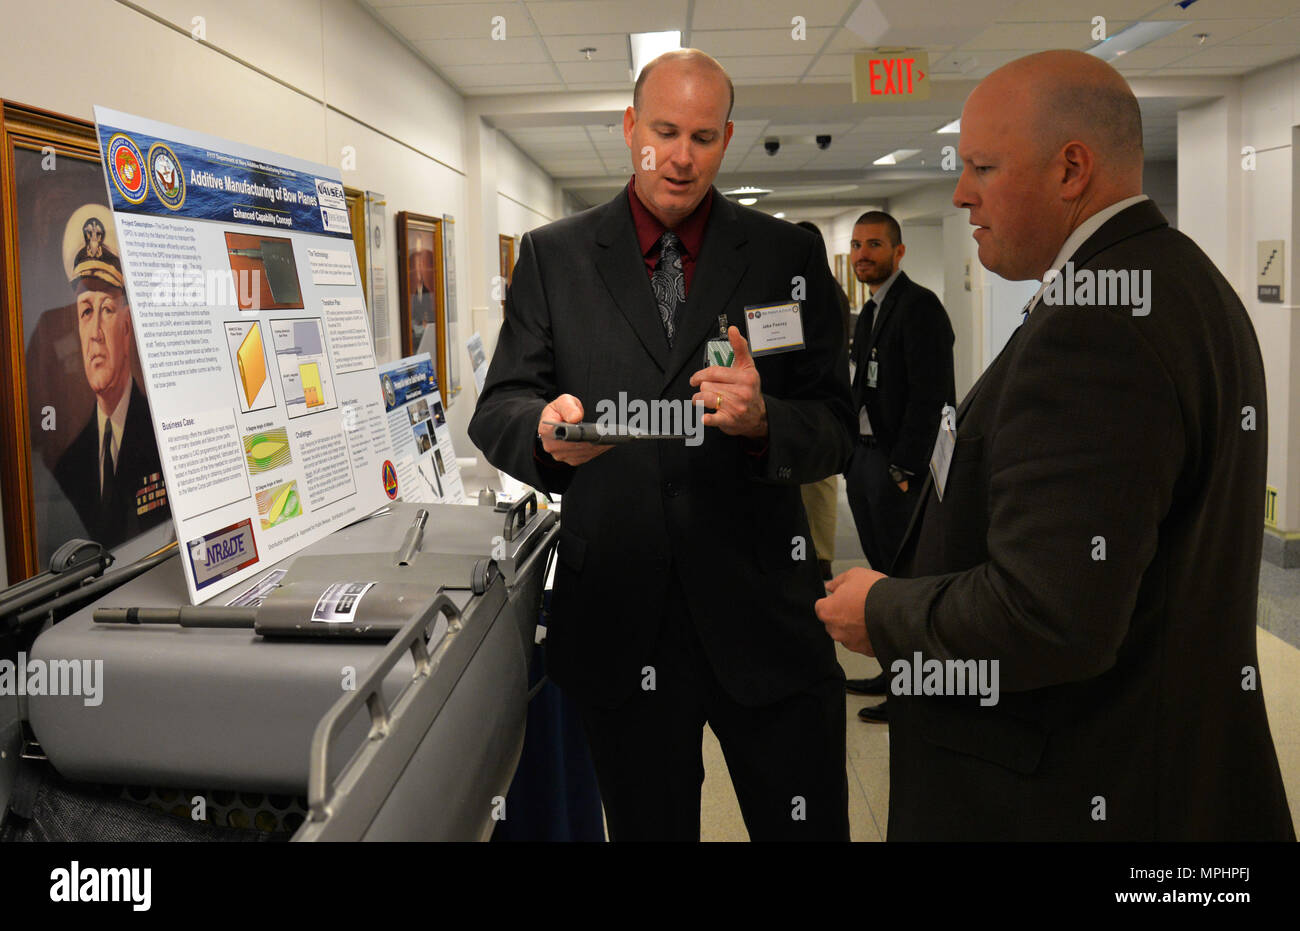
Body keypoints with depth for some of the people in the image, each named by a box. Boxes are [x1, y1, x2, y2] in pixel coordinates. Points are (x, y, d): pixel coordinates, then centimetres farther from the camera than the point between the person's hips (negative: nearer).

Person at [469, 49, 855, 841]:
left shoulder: (790, 255, 3)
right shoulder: (553, 257, 5)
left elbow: (836, 430, 0)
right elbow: (497, 408, 1)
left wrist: (764, 420, -22)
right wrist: (546, 426, -23)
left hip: (761, 607, 0)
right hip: (620, 618, 1)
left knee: (809, 826, 9)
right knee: (649, 827, 17)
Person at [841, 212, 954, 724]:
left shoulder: (919, 306, -11)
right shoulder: (869, 312, 17)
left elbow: (930, 395, -18)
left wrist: (904, 467, -20)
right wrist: (852, 455, 11)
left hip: (899, 465, -9)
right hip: (865, 459, 9)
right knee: (884, 569, 15)